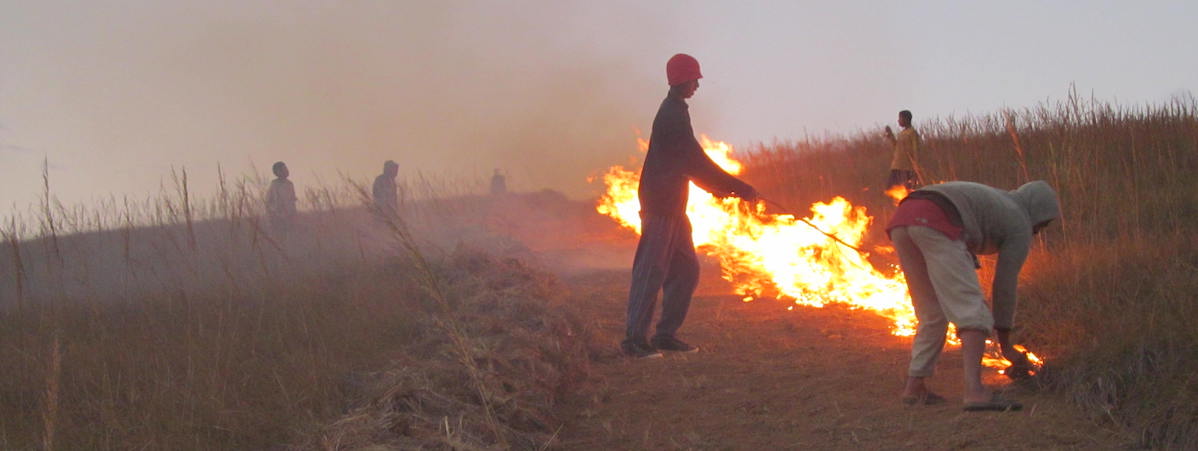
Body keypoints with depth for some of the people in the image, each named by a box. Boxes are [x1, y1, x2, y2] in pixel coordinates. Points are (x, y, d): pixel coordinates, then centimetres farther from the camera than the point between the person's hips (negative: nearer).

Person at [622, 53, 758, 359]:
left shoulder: (673, 112, 17)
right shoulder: (673, 115, -15)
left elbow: (688, 162, 24)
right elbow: (696, 162, -17)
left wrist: (718, 186, 18)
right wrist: (739, 188, -13)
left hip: (671, 206, 10)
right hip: (661, 206, -10)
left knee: (686, 270, 12)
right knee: (652, 271, -9)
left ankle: (666, 334, 16)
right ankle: (634, 339, -7)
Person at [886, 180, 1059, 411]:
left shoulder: (988, 200, 40)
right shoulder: (1020, 227, 17)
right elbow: (1005, 284, 17)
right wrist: (1005, 344, 25)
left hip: (899, 221, 8)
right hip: (934, 226, -8)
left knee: (933, 314, 21)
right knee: (973, 312, -8)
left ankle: (914, 387, 20)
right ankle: (974, 391, -23)